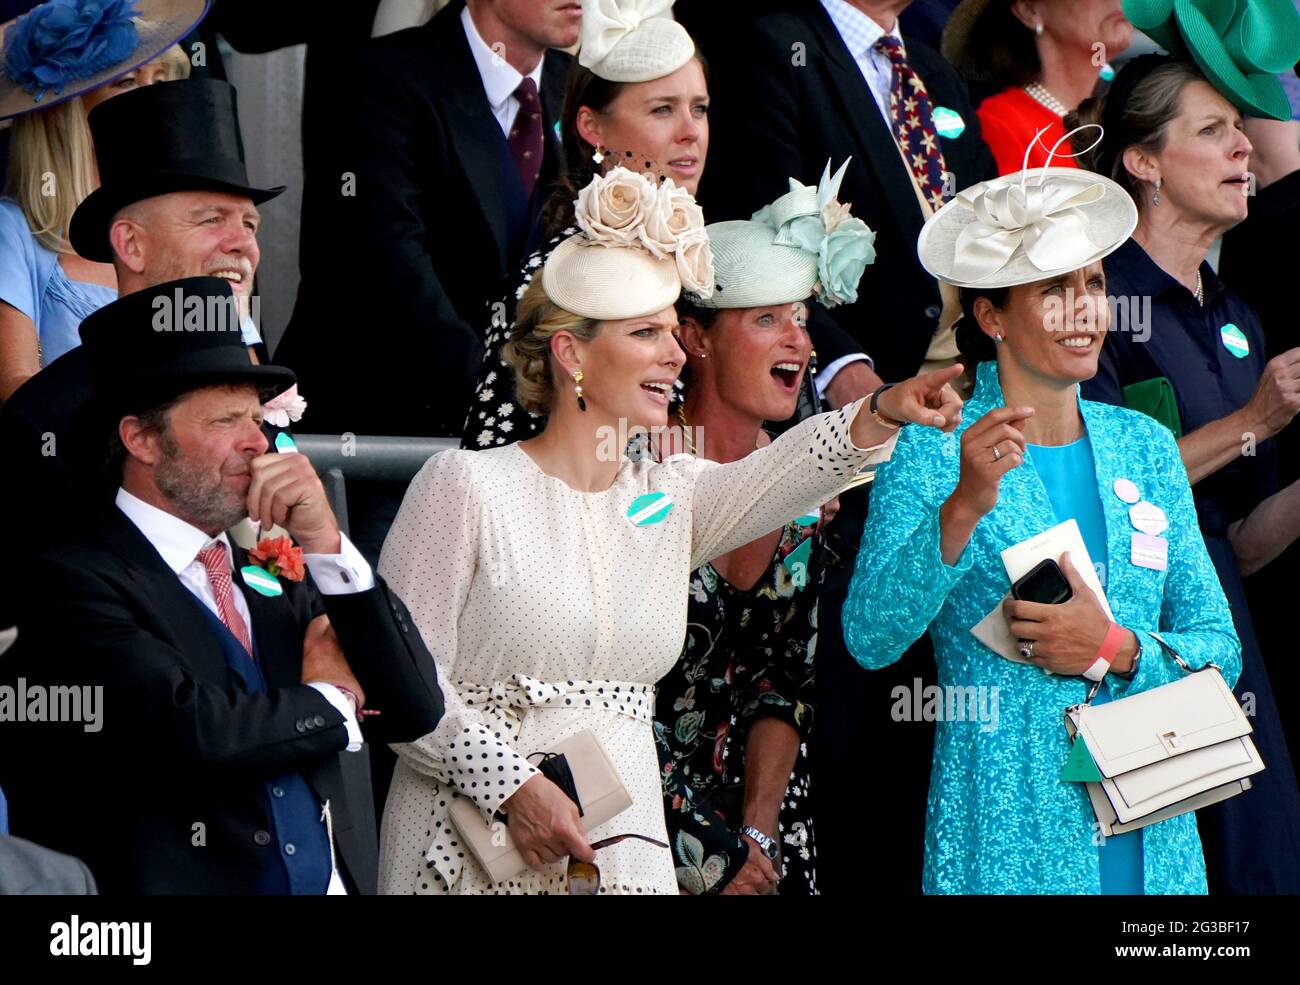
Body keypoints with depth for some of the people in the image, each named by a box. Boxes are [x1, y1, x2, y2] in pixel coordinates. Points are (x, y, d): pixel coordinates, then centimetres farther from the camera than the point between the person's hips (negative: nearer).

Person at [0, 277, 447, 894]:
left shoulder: (275, 574, 15)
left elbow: (415, 711, 9)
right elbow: (188, 732, -15)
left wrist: (327, 543, 1)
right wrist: (330, 700, 2)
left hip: (335, 882, 5)